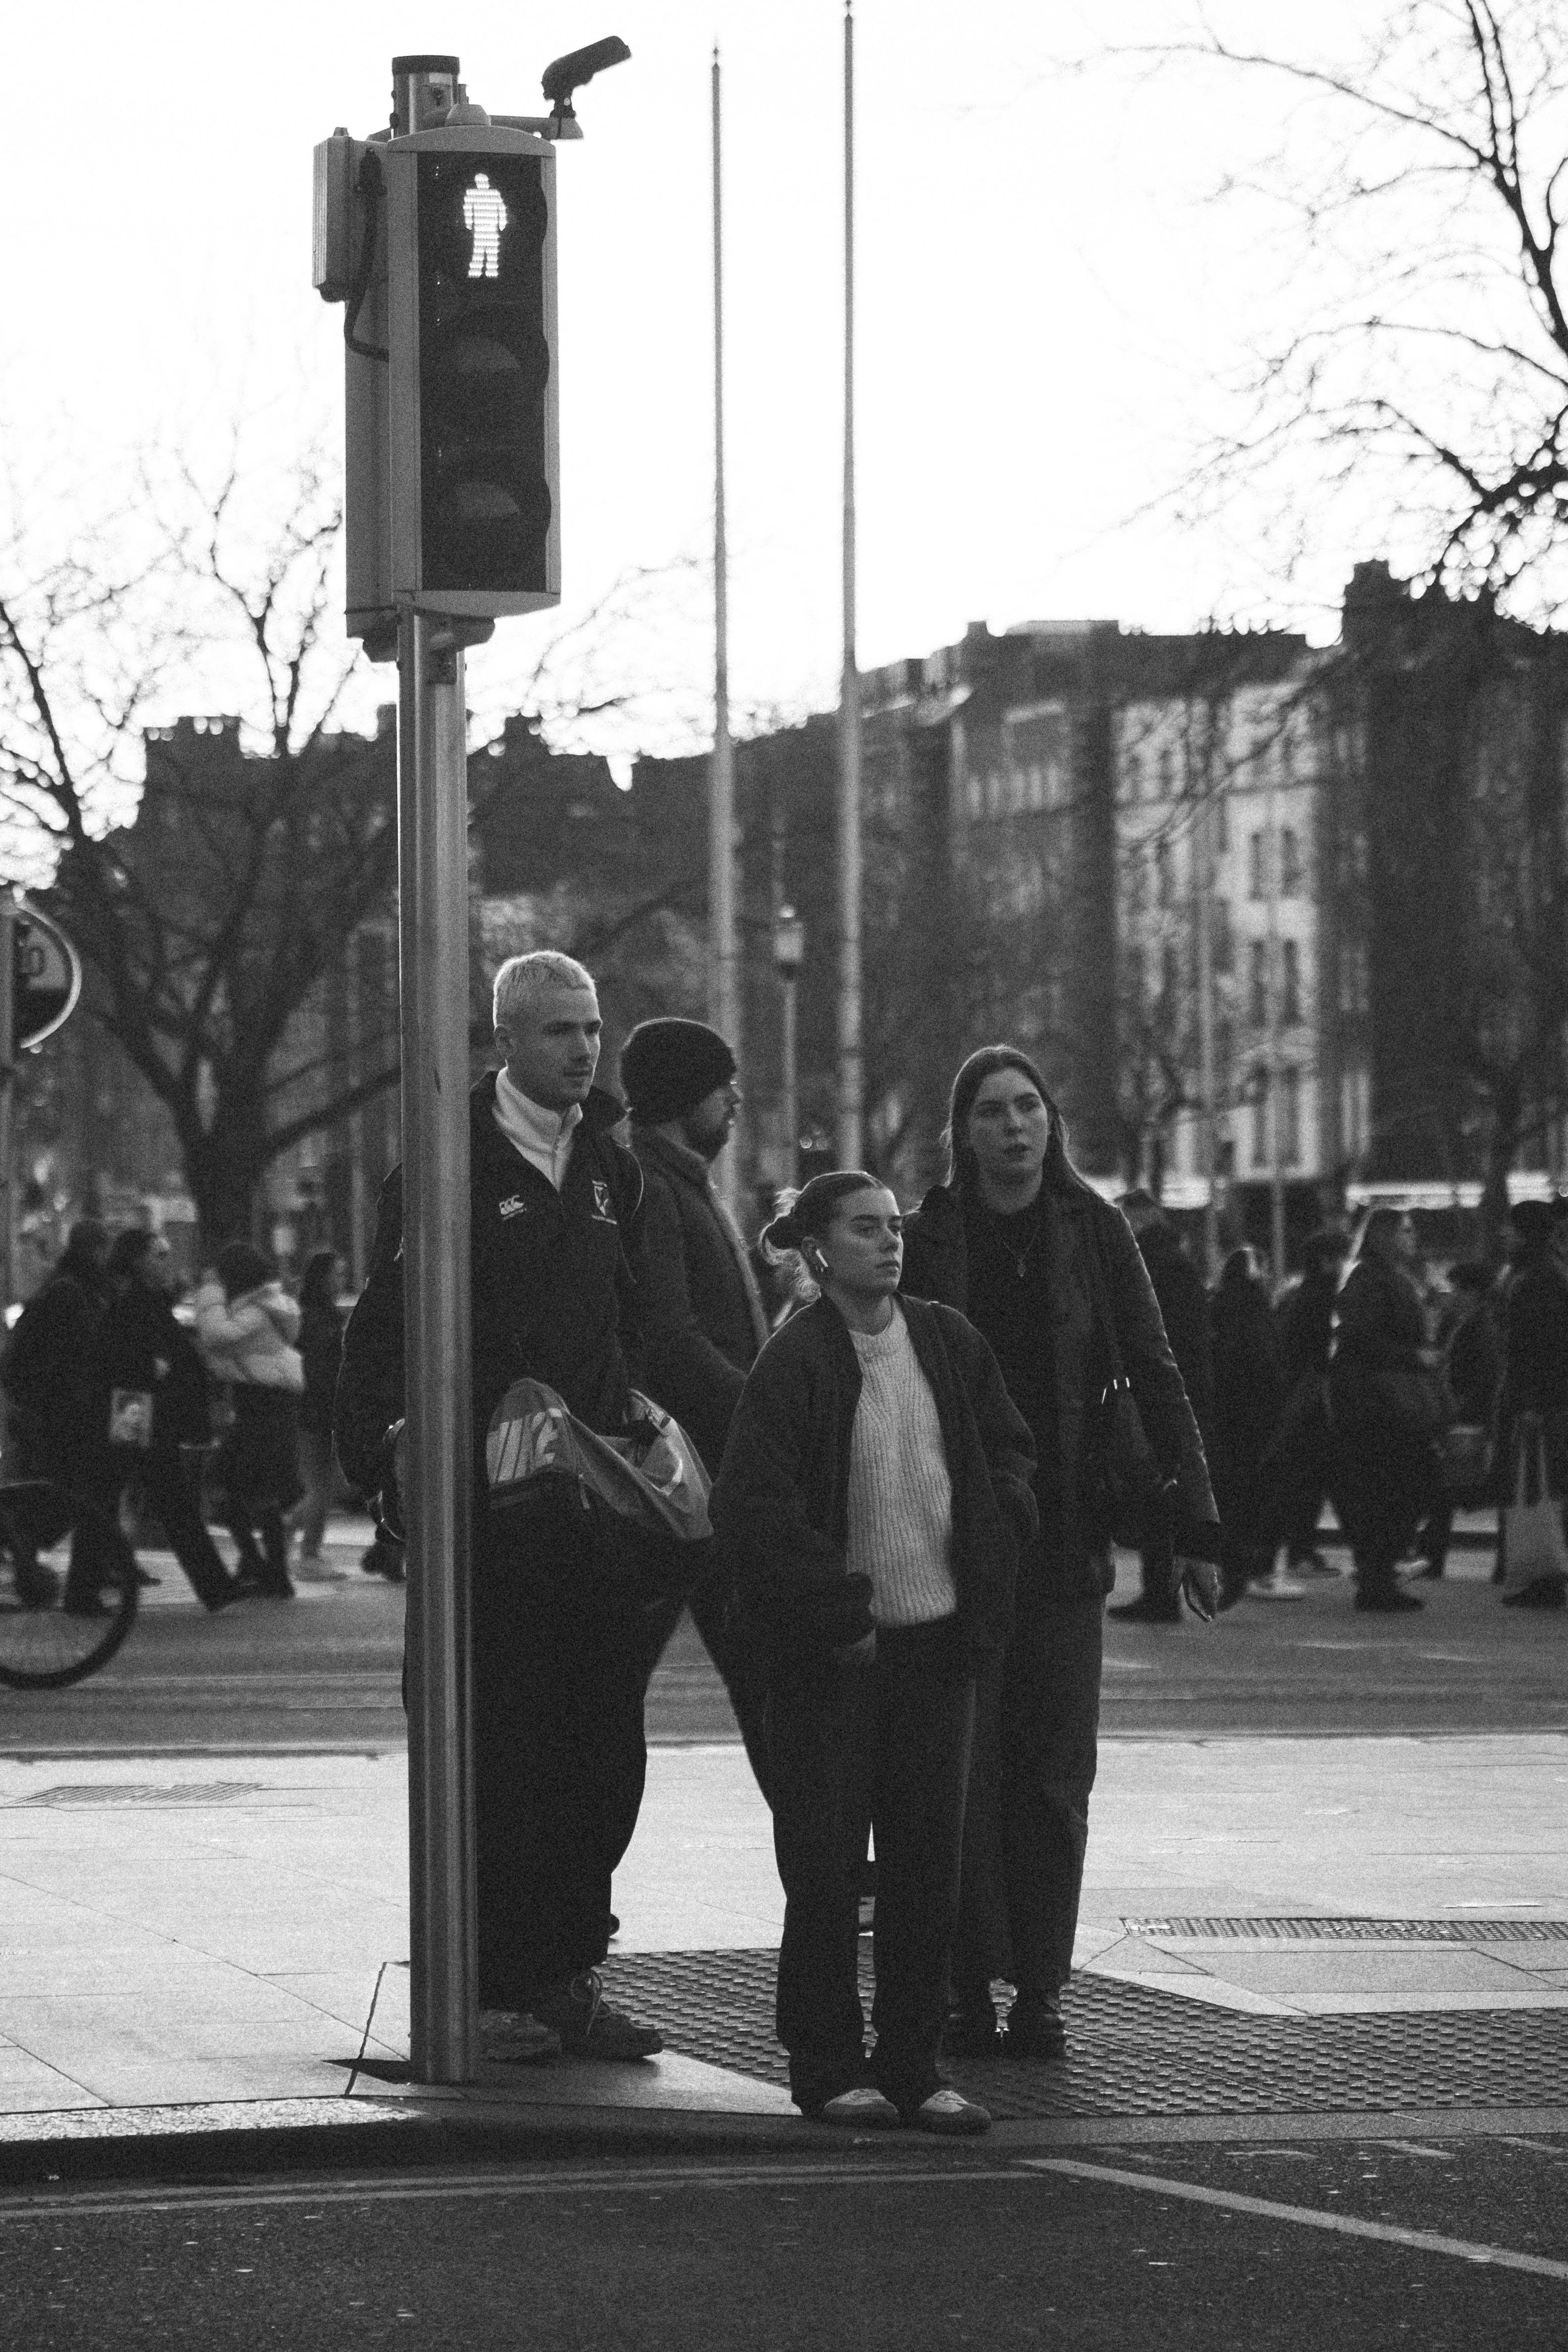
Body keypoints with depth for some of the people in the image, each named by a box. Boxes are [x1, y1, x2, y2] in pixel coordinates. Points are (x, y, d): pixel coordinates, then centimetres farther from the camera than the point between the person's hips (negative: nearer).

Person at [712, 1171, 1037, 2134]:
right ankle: (828, 2068, 9)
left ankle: (913, 2064, 13)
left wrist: (995, 1543, 4)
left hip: (939, 1635, 5)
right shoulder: (794, 1362, -10)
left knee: (930, 1857, 6)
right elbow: (751, 1508, -14)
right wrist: (839, 1610, -14)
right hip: (834, 1651, -5)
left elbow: (1011, 1452, 19)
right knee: (826, 1863, -1)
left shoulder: (950, 1344, 7)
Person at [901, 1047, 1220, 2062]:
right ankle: (968, 1989, 2)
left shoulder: (1093, 1230, 3)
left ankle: (1039, 1993, 7)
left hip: (1065, 1541, 1)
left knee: (1055, 1776, 1)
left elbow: (1156, 1377, 3)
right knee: (965, 1774, -4)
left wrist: (1196, 1525, -2)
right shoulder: (929, 1238, 0)